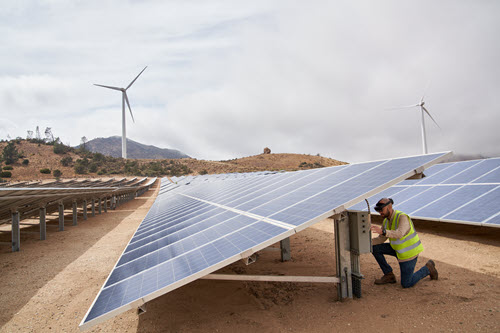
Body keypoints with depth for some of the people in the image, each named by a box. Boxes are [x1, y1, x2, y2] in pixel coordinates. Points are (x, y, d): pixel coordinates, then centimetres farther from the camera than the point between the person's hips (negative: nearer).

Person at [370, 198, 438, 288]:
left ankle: (428, 269, 18)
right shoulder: (386, 220, -2)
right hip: (399, 249, 8)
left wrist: (382, 231, -61)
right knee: (375, 248, -4)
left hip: (409, 252, -8)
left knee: (406, 284, -4)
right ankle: (389, 275, 6)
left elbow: (399, 234, -46)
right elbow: (381, 239, 1)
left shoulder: (402, 217, -29)